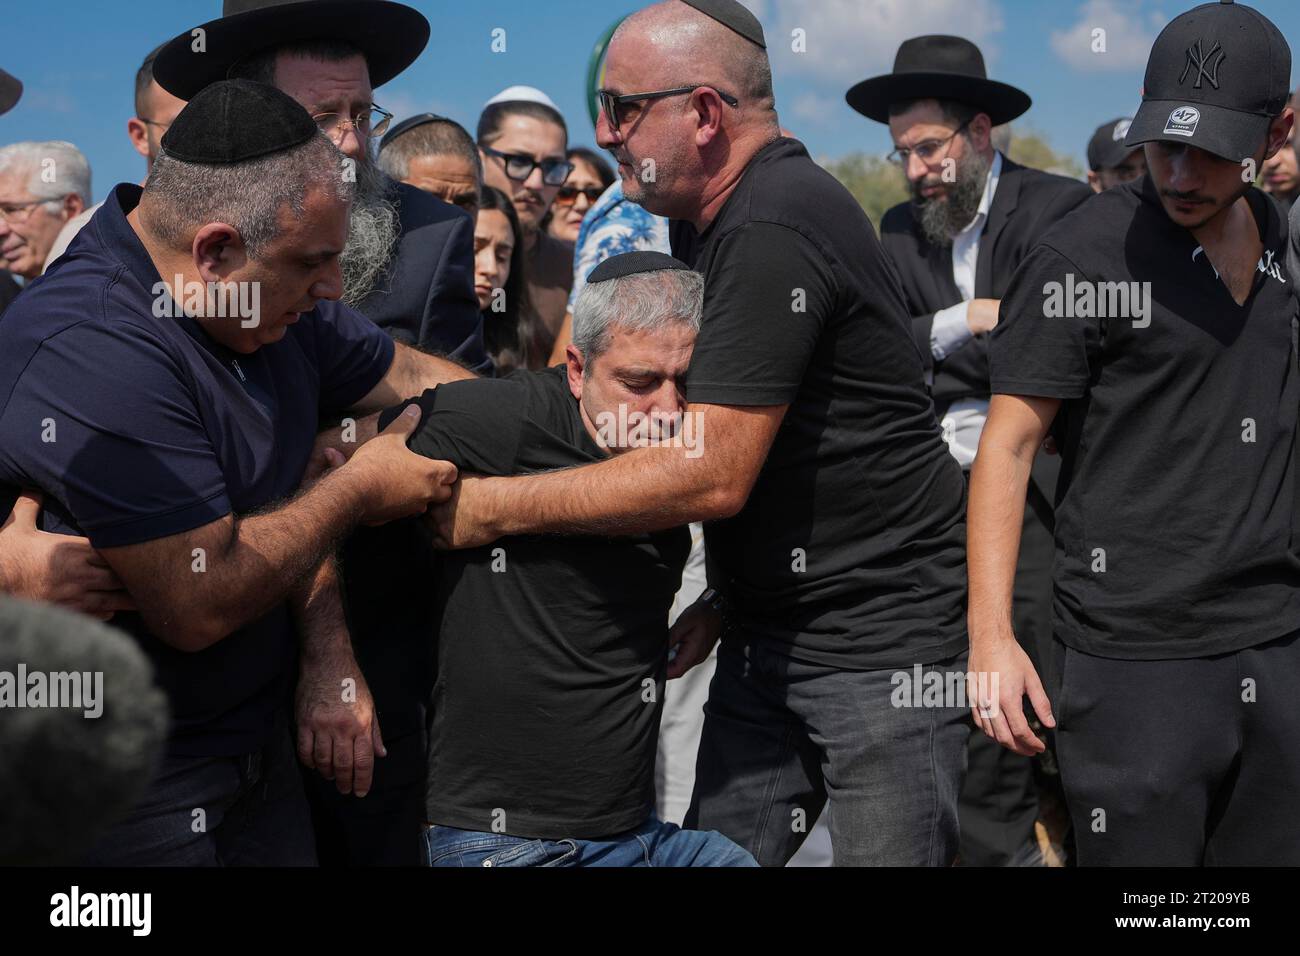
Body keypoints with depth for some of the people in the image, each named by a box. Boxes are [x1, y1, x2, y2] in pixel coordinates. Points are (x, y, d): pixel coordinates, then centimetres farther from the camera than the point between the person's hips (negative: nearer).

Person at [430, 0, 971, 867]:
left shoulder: (775, 227, -21)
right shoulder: (711, 219, 10)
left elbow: (712, 473, -24)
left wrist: (493, 506, -17)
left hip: (884, 635, -9)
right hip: (767, 632, 9)